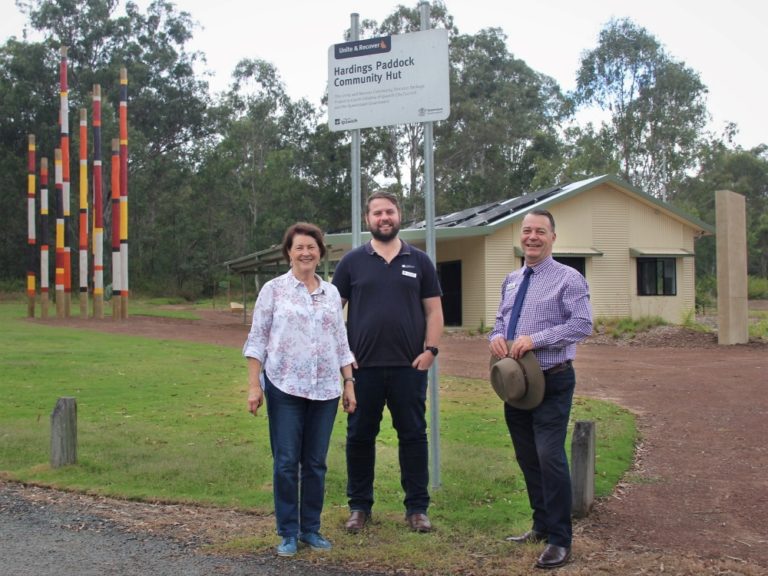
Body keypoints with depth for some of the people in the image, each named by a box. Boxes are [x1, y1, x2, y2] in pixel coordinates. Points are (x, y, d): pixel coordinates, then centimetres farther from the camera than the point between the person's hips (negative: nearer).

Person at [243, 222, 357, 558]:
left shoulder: (331, 293, 11)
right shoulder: (273, 289, 1)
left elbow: (341, 342, 14)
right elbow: (257, 339, -1)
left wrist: (349, 383, 8)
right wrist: (253, 385, -7)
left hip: (325, 390, 3)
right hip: (285, 387, -3)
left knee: (316, 463, 8)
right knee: (286, 462, 0)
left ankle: (311, 529, 19)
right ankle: (287, 533, 11)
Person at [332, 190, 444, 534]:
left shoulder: (419, 261, 8)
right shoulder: (352, 261, 6)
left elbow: (434, 311, 7)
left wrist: (431, 349, -4)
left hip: (409, 366, 0)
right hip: (363, 366, 0)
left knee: (413, 436, 4)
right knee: (360, 436, 7)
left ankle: (417, 508, 14)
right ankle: (359, 506, 19)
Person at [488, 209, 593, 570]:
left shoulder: (568, 278, -7)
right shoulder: (510, 281, 15)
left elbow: (582, 324, -17)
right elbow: (500, 320, 21)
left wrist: (535, 339, -23)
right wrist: (497, 337, -3)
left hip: (552, 382, -7)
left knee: (550, 458, -12)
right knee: (527, 458, 14)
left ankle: (559, 541, -1)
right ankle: (541, 526, 29)